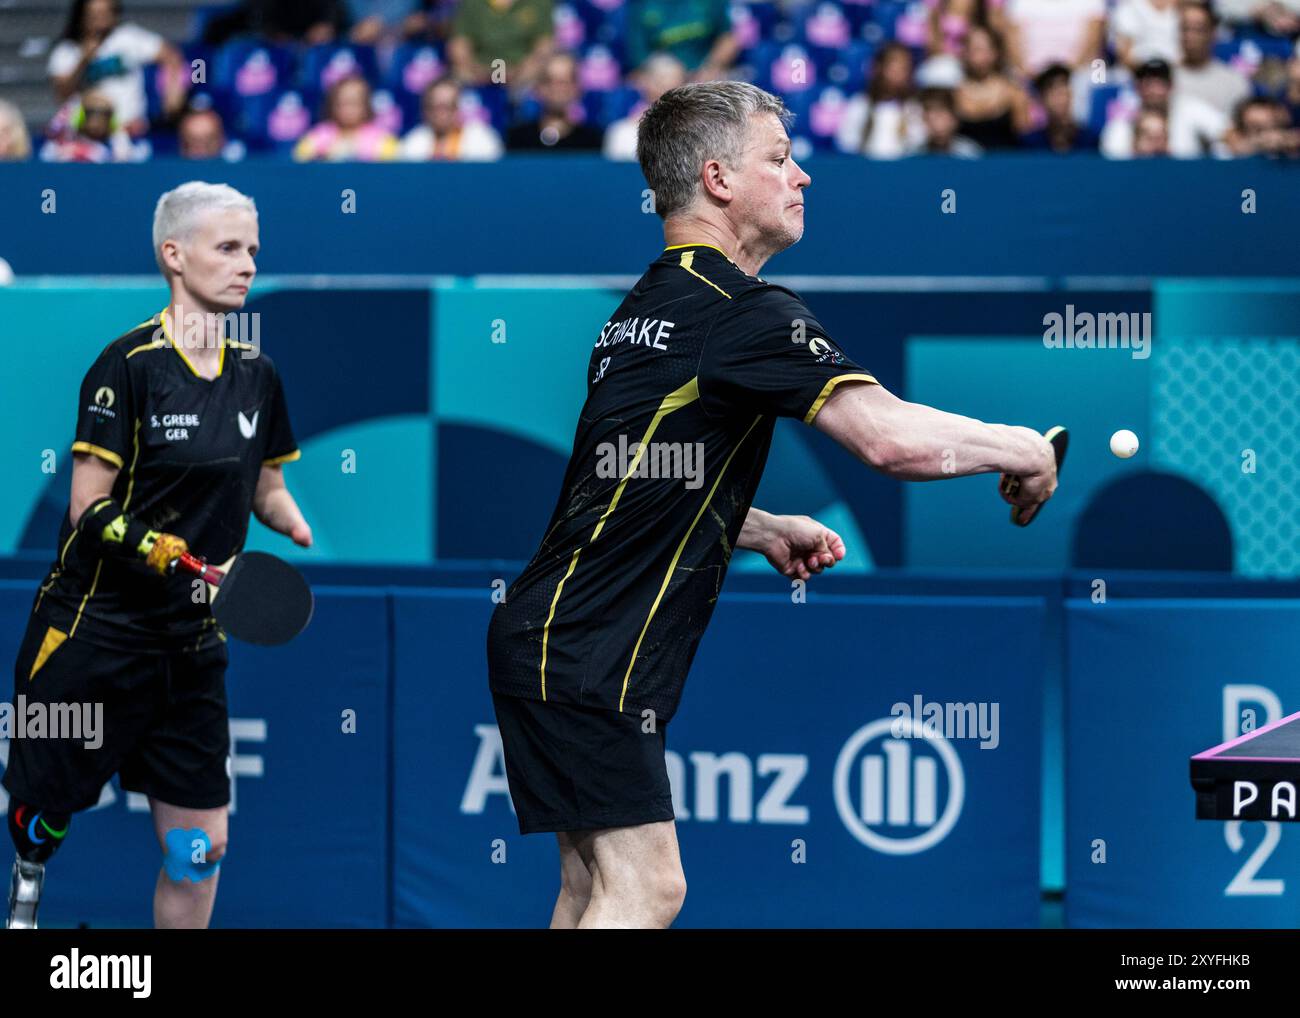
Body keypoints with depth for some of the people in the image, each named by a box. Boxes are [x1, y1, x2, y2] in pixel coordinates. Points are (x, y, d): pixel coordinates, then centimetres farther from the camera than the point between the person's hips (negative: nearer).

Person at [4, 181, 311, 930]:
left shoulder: (258, 376, 6)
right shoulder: (129, 365, -11)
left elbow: (268, 491, 17)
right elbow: (91, 509, -13)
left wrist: (306, 535, -4)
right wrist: (169, 556, -28)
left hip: (194, 642, 5)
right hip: (96, 632, -5)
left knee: (200, 841, 1)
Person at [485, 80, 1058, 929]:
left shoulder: (650, 307, 18)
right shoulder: (746, 311, -14)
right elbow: (892, 438, -24)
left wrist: (765, 531, 18)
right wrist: (1022, 449, -8)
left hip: (552, 632, 10)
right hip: (587, 654, -10)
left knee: (596, 883, 12)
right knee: (645, 889, -12)